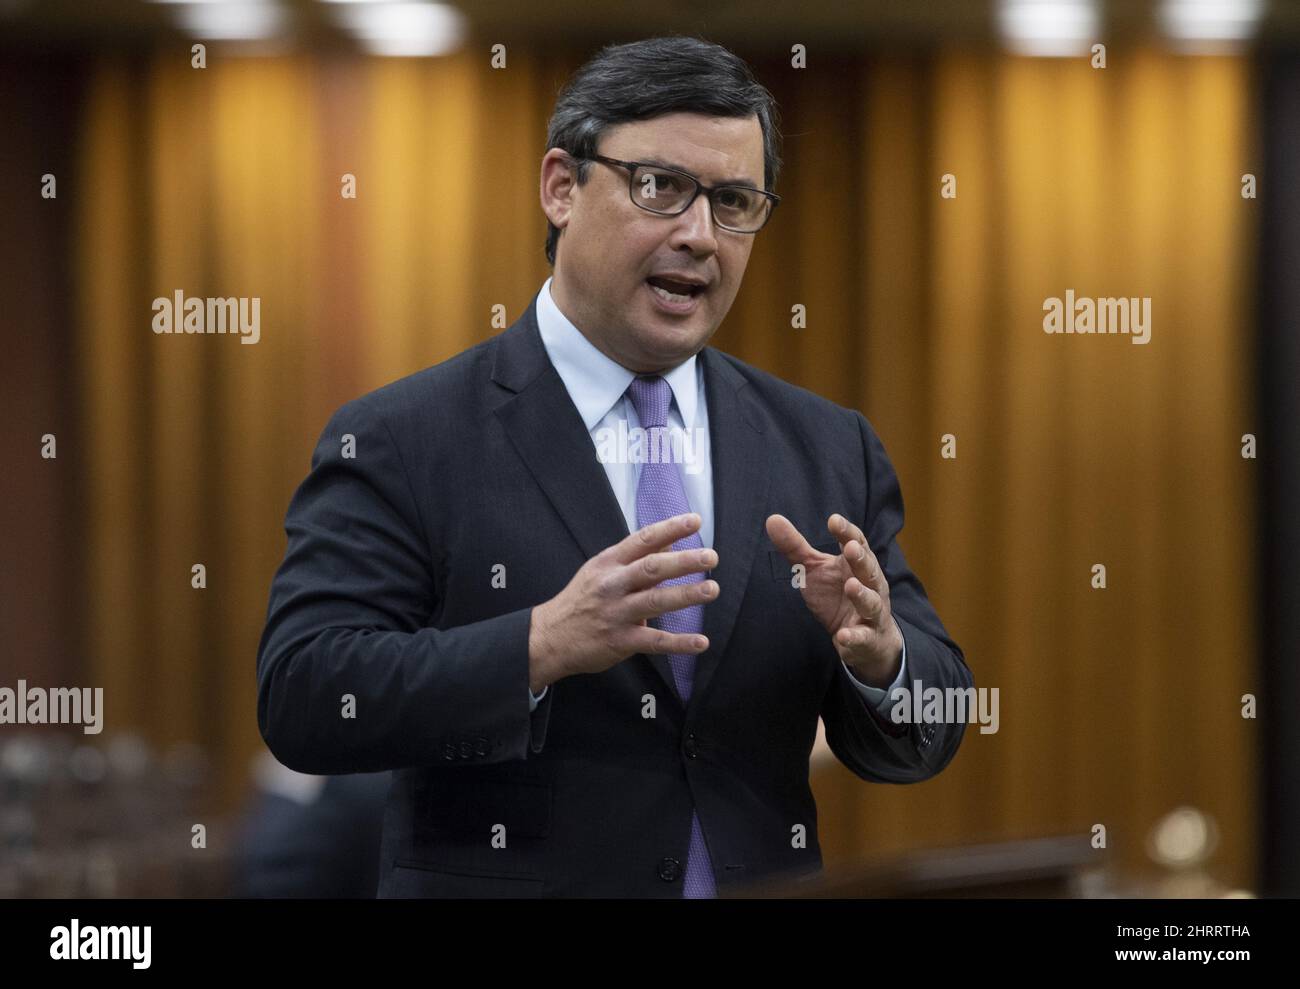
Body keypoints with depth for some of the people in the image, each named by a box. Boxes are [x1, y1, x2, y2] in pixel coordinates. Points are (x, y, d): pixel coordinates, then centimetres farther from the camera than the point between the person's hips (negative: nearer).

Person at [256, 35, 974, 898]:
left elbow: (923, 742, 4)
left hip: (765, 878, 3)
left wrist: (878, 655, -17)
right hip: (496, 877, -3)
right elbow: (301, 700, -15)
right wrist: (544, 645, -27)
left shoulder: (829, 450, 6)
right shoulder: (399, 444, -5)